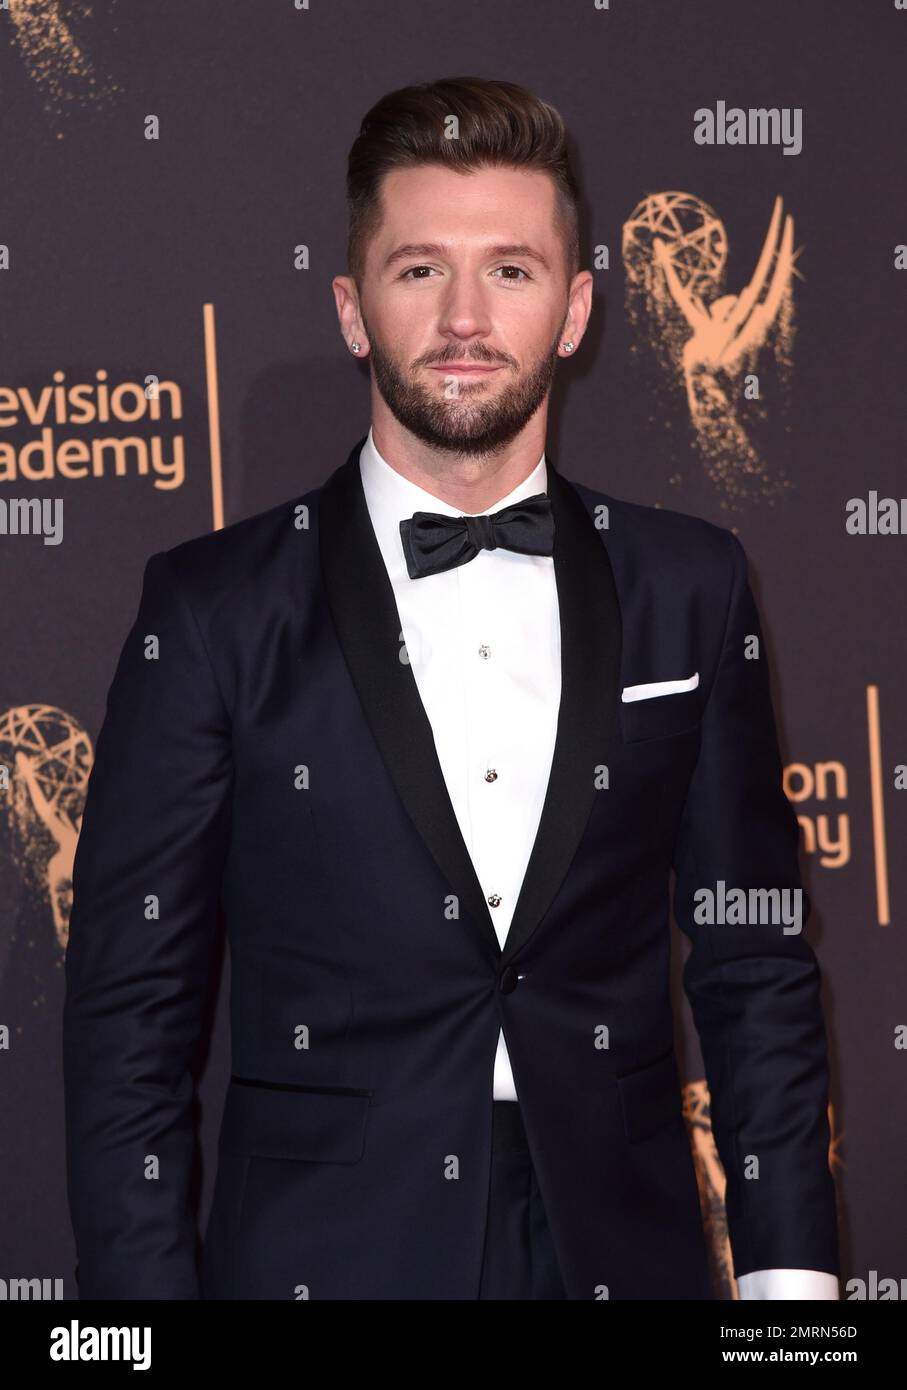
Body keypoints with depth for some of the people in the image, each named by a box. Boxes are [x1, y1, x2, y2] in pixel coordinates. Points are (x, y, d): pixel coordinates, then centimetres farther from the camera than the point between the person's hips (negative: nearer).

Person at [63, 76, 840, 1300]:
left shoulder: (689, 588, 4)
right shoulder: (216, 605, -3)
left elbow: (755, 966, 6)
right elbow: (130, 1005, -3)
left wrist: (790, 1274, 0)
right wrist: (146, 1286, -10)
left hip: (621, 1247, 2)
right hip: (320, 1252, -2)